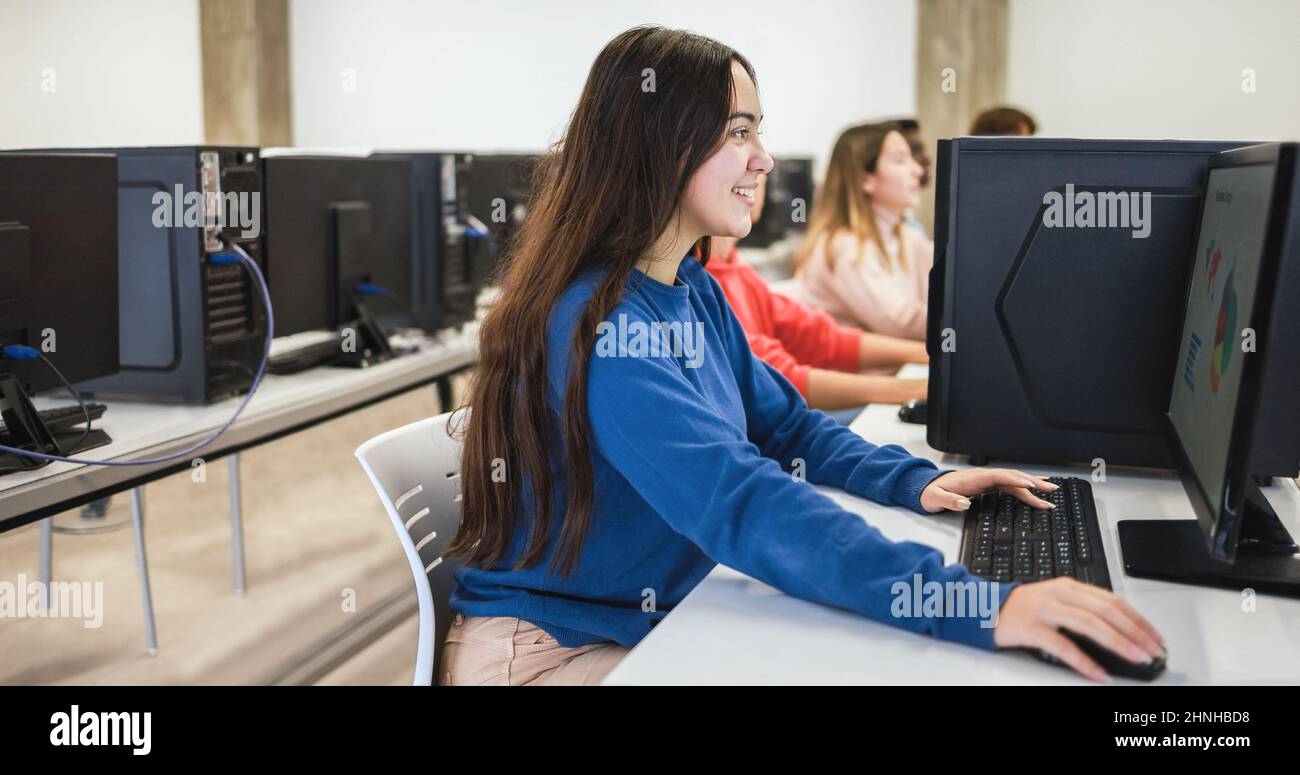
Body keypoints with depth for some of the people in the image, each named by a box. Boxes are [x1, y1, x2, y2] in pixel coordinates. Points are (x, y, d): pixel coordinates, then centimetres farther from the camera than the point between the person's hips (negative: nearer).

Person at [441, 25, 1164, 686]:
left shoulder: (692, 289, 3)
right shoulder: (600, 329, -27)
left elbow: (786, 426, 11)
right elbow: (745, 506, -38)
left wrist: (915, 480, -7)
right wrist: (979, 608, -43)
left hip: (662, 620, 8)